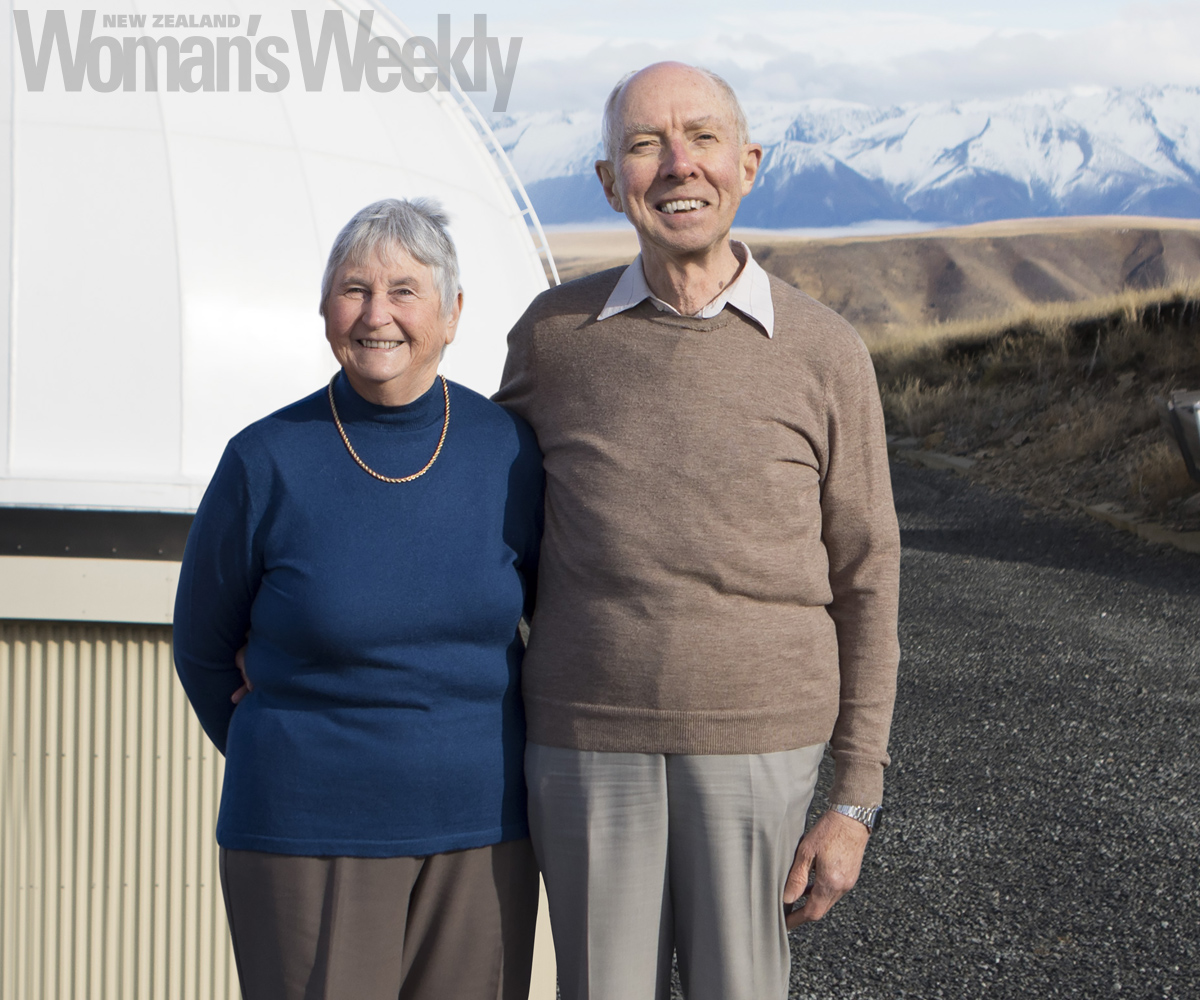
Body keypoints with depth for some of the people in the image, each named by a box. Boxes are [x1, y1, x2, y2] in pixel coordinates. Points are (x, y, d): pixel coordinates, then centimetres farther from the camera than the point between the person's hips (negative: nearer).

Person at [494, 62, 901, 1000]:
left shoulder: (826, 353, -3)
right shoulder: (556, 331, 0)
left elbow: (866, 584, 1)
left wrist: (855, 805, -3)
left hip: (756, 753, -1)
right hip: (589, 748, 1)